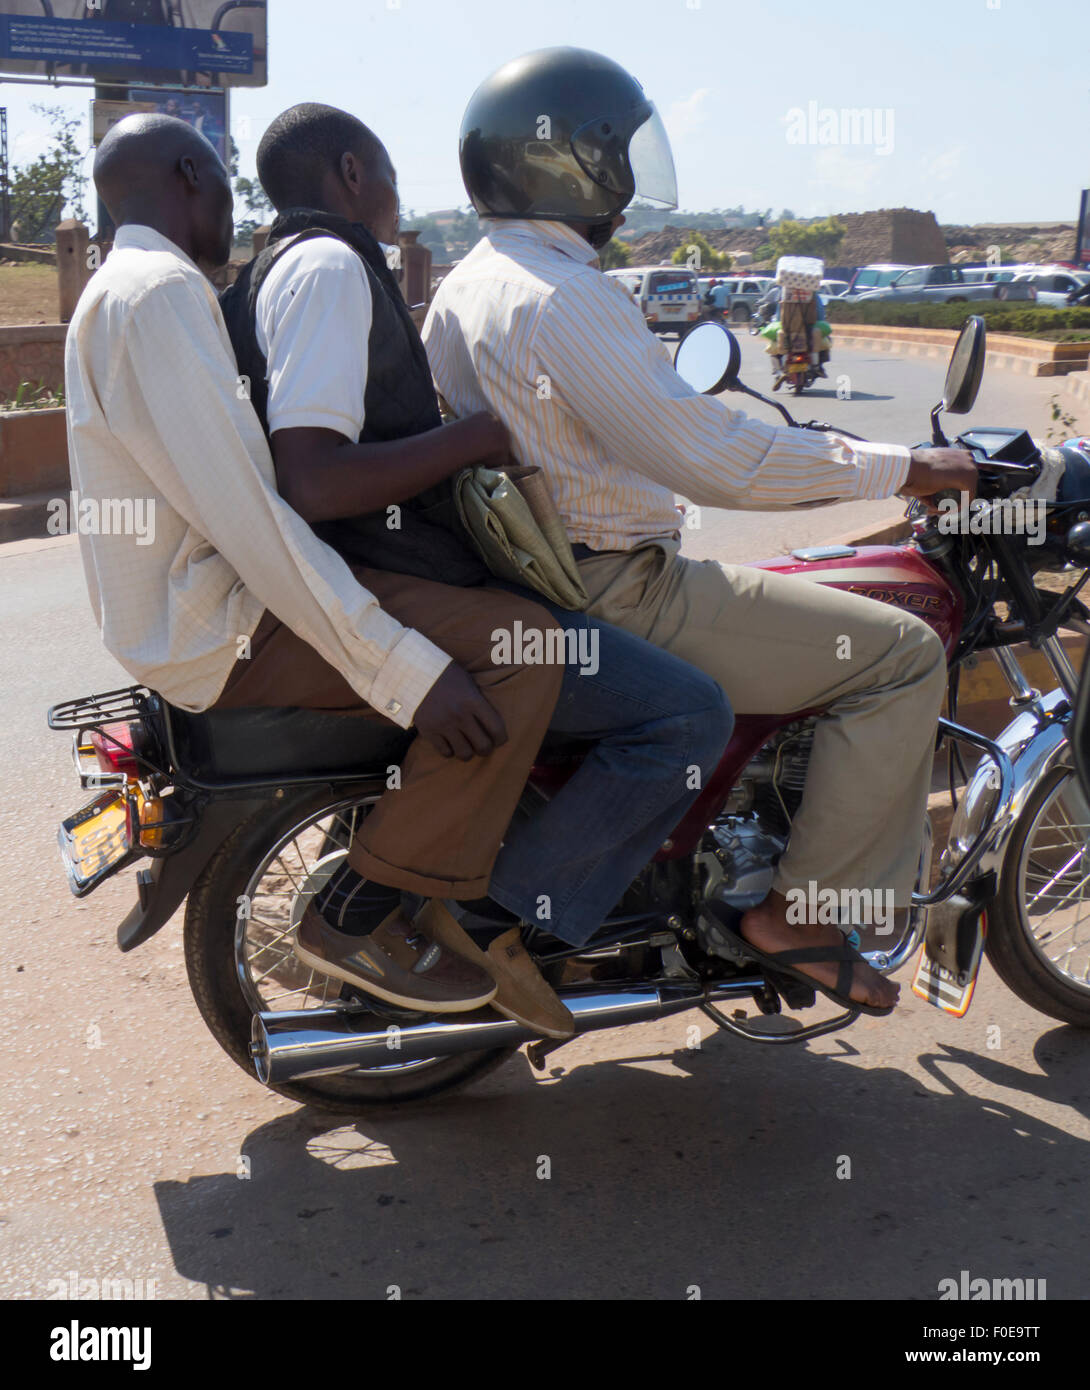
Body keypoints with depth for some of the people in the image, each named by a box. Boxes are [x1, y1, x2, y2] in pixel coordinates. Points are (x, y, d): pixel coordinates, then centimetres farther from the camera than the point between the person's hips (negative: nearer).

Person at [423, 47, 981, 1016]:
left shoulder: (463, 286, 13)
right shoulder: (562, 298, -20)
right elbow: (708, 457, -25)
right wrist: (896, 468, -17)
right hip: (616, 599, -11)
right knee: (901, 653, -8)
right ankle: (803, 908, -2)